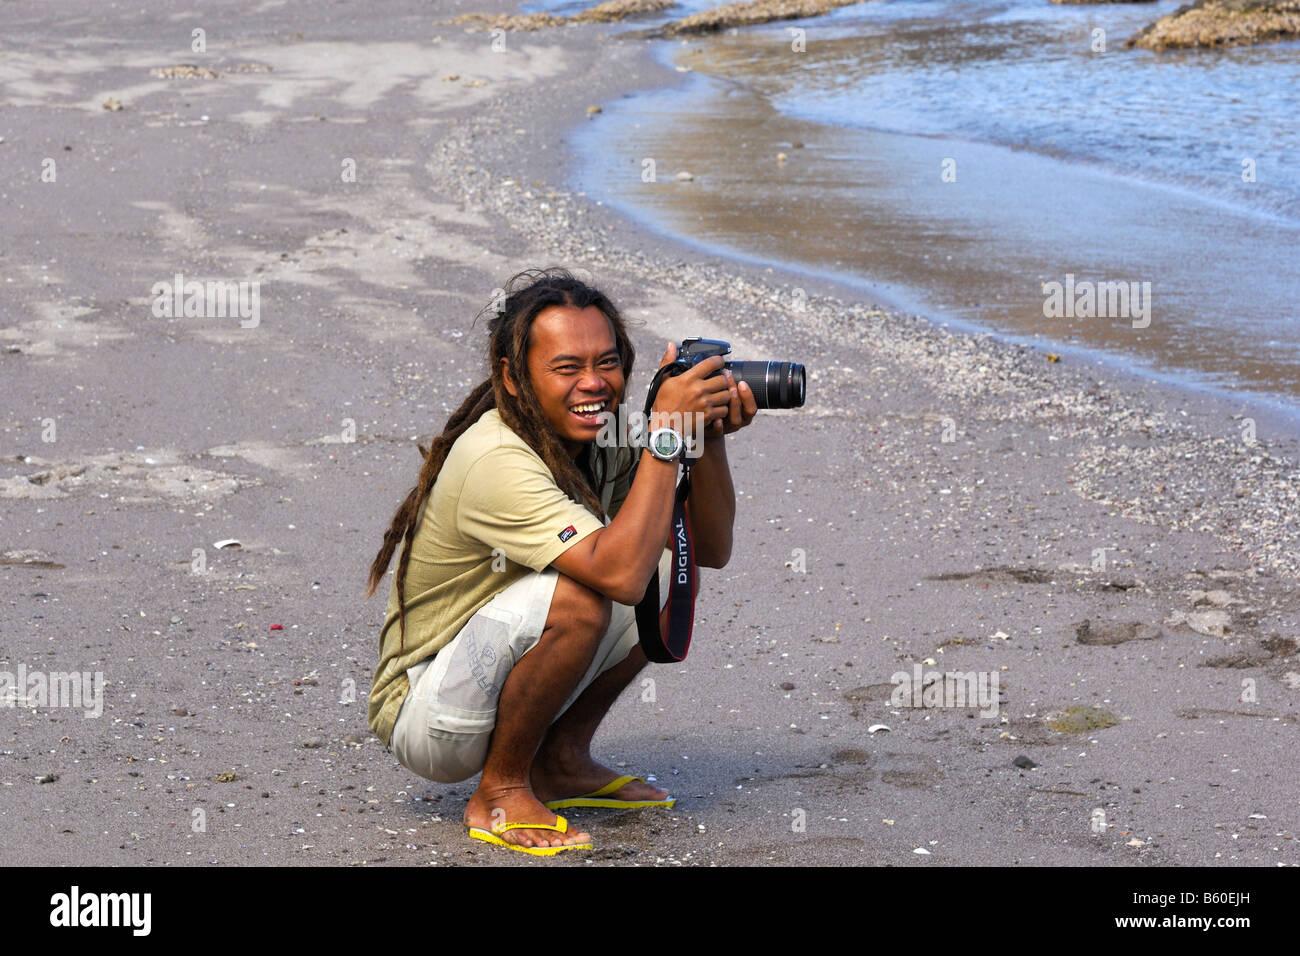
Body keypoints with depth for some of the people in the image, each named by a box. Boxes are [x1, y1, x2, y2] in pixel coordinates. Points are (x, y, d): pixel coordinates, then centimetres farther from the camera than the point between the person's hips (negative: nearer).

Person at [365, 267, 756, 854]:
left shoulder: (598, 434, -3)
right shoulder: (494, 460, -29)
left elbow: (712, 550, 0)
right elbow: (620, 574, -39)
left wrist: (709, 439, -16)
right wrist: (666, 429, -35)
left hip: (501, 684, 9)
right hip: (422, 714, -9)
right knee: (576, 595, -32)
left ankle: (562, 762, 9)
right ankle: (500, 792, -11)